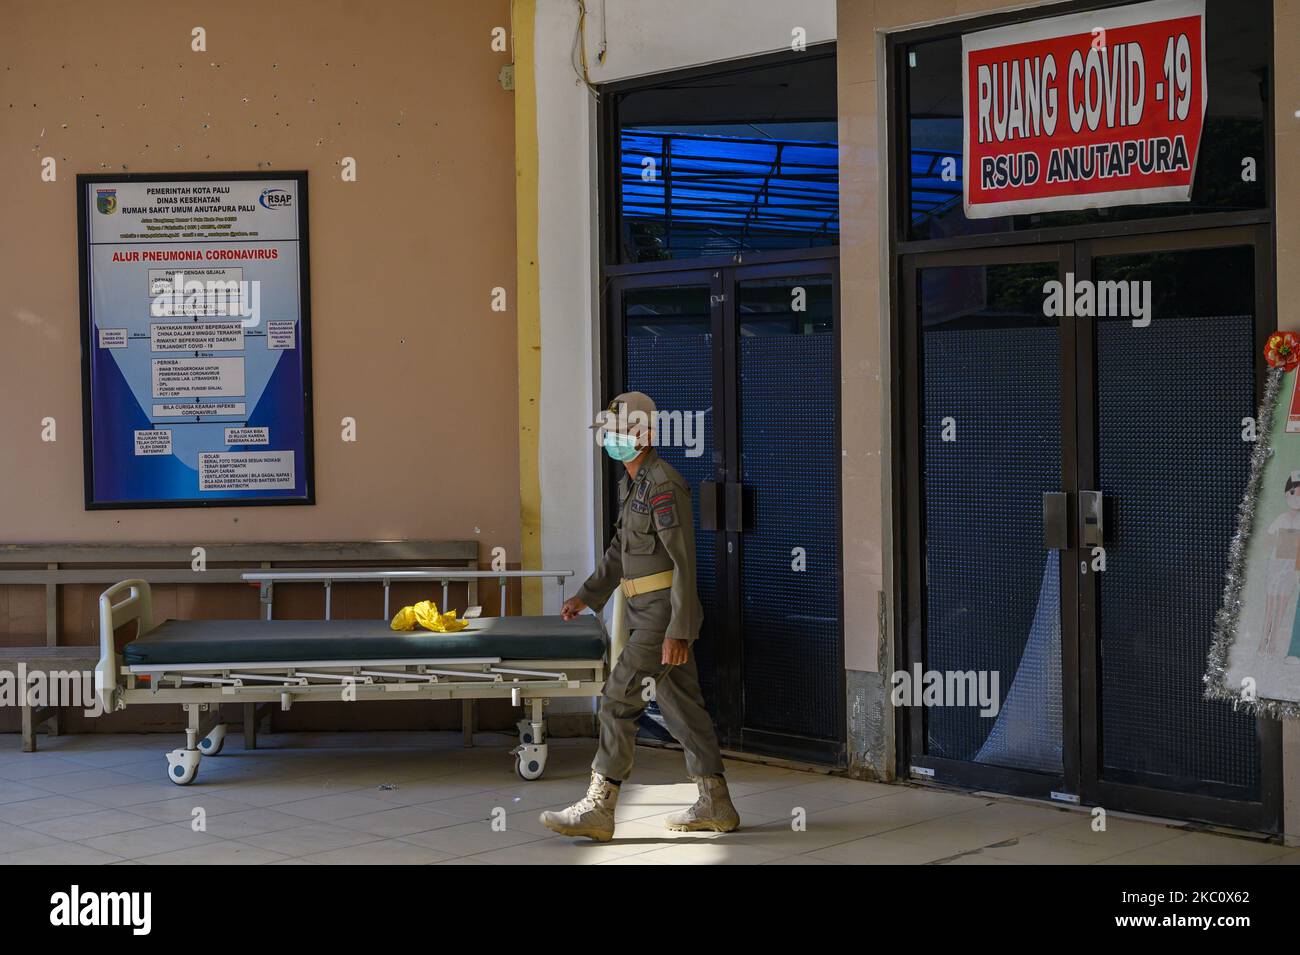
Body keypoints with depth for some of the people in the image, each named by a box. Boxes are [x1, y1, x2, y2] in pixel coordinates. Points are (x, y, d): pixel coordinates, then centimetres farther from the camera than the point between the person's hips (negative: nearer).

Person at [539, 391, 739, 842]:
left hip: (665, 614, -10)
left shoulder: (663, 484, -17)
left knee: (619, 701, -10)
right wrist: (586, 596, 12)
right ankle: (715, 805, 21)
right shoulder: (631, 484, 14)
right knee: (681, 704, 14)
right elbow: (621, 549, 23)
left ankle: (597, 809, -7)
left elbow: (685, 561, -21)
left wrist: (678, 631, -24)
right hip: (650, 613, 10)